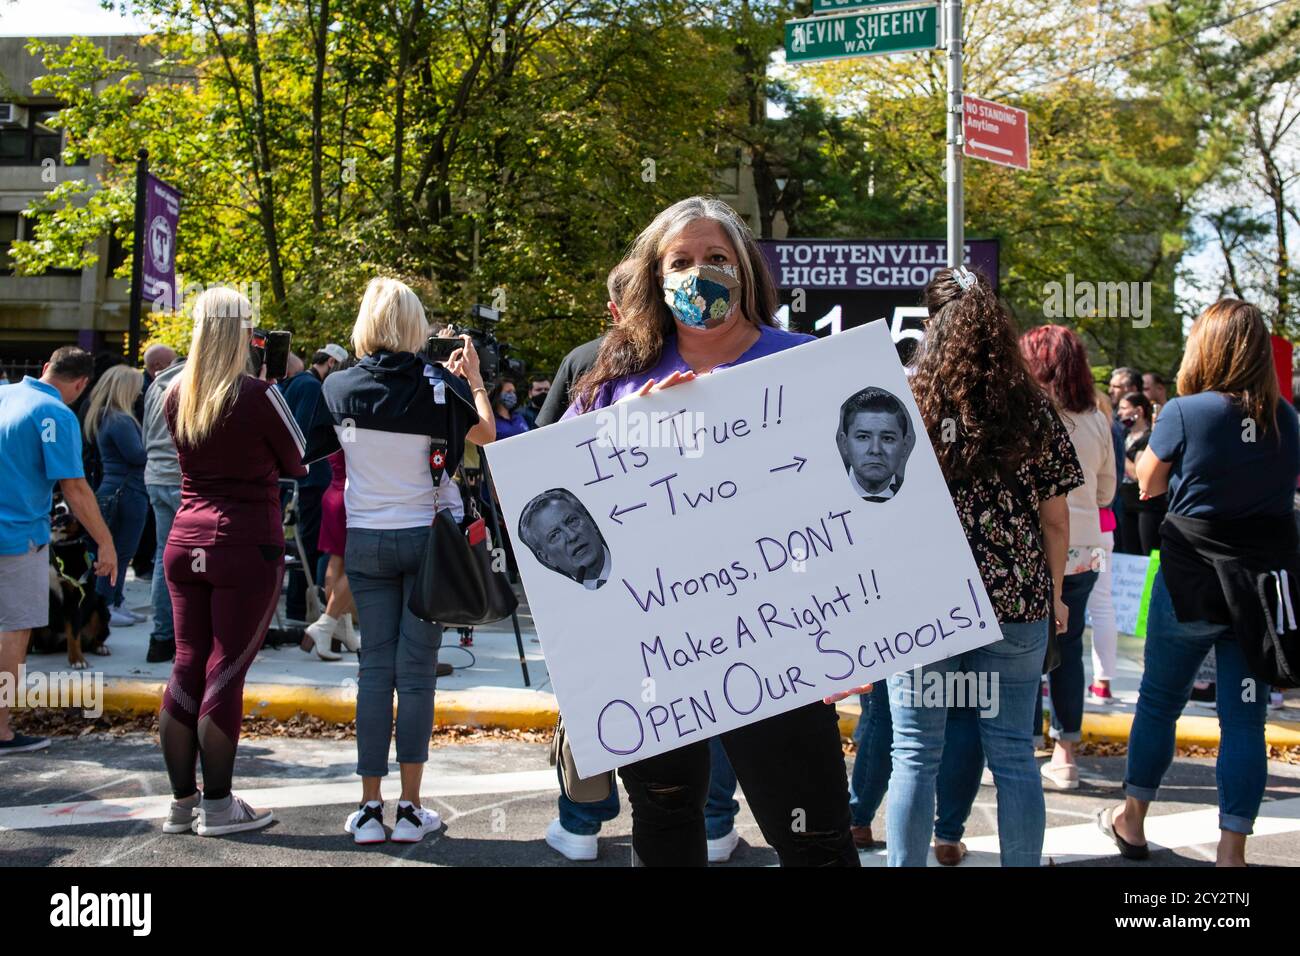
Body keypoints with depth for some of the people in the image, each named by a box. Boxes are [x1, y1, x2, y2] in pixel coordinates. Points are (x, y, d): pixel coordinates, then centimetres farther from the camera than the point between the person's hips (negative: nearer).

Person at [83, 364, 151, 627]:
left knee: (117, 553, 15)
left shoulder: (104, 417, 15)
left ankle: (115, 605, 21)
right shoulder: (120, 420, -17)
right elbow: (137, 454, -21)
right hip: (127, 492, -10)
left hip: (112, 490, 10)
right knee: (120, 553, -3)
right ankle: (105, 608, 1)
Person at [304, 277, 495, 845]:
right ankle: (410, 809, 5)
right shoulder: (438, 385, -8)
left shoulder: (339, 387, -2)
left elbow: (321, 454, 10)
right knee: (416, 670, 2)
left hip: (364, 541, 2)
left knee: (375, 666, 7)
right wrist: (474, 379, 19)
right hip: (424, 537, -2)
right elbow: (486, 434, 7)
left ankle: (370, 809, 8)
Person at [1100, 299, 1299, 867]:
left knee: (1159, 699, 13)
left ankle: (1132, 821, 27)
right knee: (1245, 716, 6)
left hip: (1192, 581, -3)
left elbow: (1148, 483, 3)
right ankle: (1232, 849, 10)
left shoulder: (1186, 412, -12)